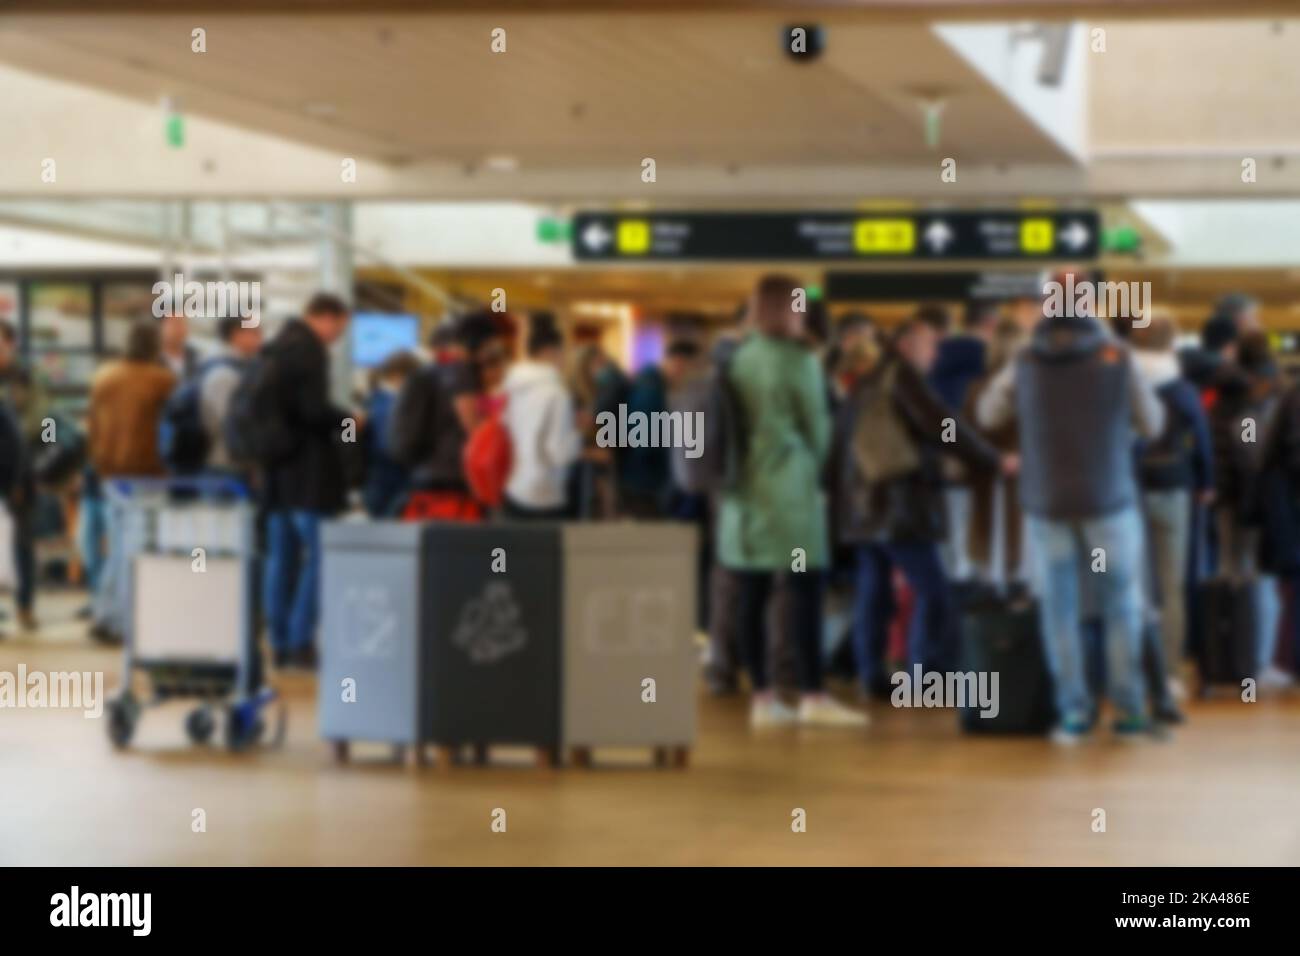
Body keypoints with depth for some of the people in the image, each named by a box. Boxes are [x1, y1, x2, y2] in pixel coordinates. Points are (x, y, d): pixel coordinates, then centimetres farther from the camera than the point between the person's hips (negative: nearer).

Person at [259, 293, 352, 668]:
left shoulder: (273, 349, 13)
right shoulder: (310, 351, -14)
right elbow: (314, 409, -21)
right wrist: (348, 419, -4)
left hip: (274, 469, 9)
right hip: (307, 471, -9)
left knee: (281, 555, 10)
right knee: (318, 554, -4)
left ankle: (280, 643, 12)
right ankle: (300, 642, -7)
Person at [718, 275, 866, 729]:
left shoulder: (737, 361, 7)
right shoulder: (798, 361, -7)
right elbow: (817, 425, 0)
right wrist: (812, 469, 17)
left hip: (743, 488, 6)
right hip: (790, 486, -6)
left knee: (751, 594, 3)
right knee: (805, 589, -4)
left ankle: (762, 697, 6)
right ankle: (813, 697, -7)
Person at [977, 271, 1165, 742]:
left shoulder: (1024, 362, -3)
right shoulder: (1117, 358, -9)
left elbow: (987, 414, 10)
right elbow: (1152, 424, 0)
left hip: (1046, 504, 1)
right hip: (1109, 500, -1)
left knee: (1059, 610, 8)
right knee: (1121, 606, 10)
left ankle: (1073, 712, 5)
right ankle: (1128, 710, 8)